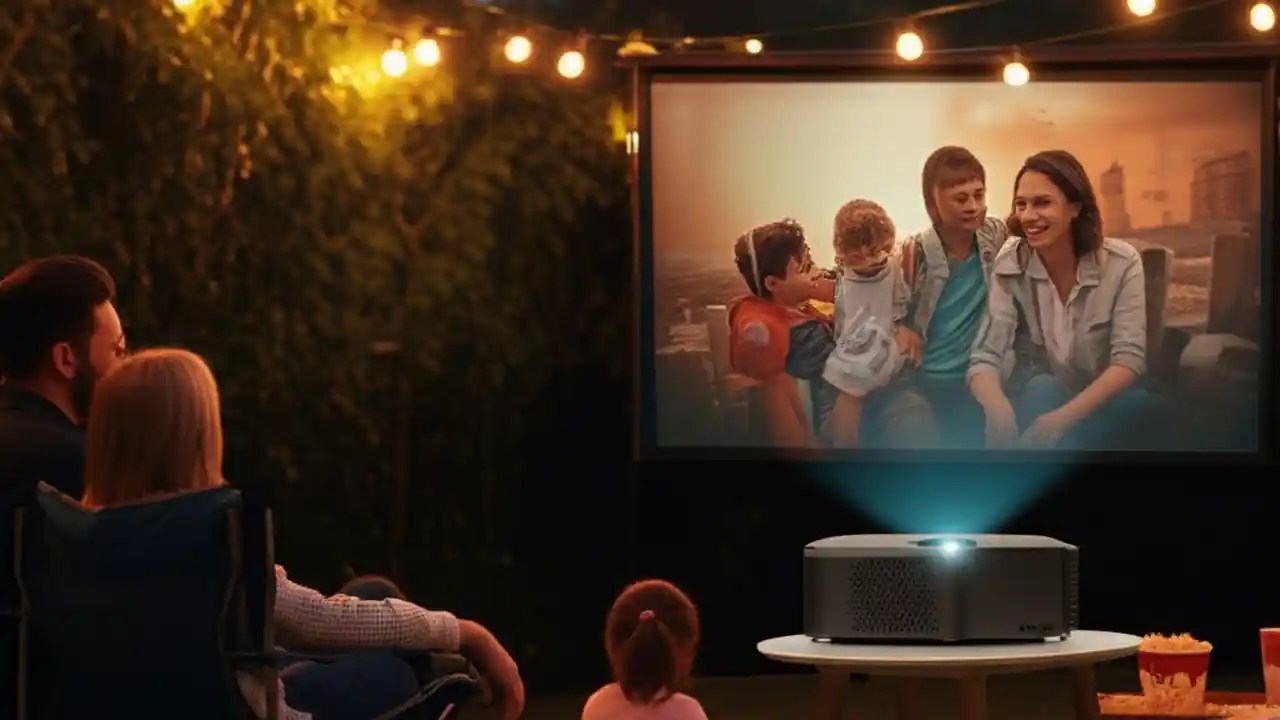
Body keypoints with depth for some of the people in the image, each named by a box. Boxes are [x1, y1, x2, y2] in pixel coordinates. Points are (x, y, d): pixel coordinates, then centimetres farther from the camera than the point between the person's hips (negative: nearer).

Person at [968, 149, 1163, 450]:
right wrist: (999, 410, -42)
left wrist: (1066, 415, -36)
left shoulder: (1121, 263, -9)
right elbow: (985, 357, -17)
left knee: (1144, 406, -33)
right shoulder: (1010, 265, -8)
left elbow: (1128, 359, -17)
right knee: (1041, 390, -34)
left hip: (1103, 406, 1)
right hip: (1037, 402, 0)